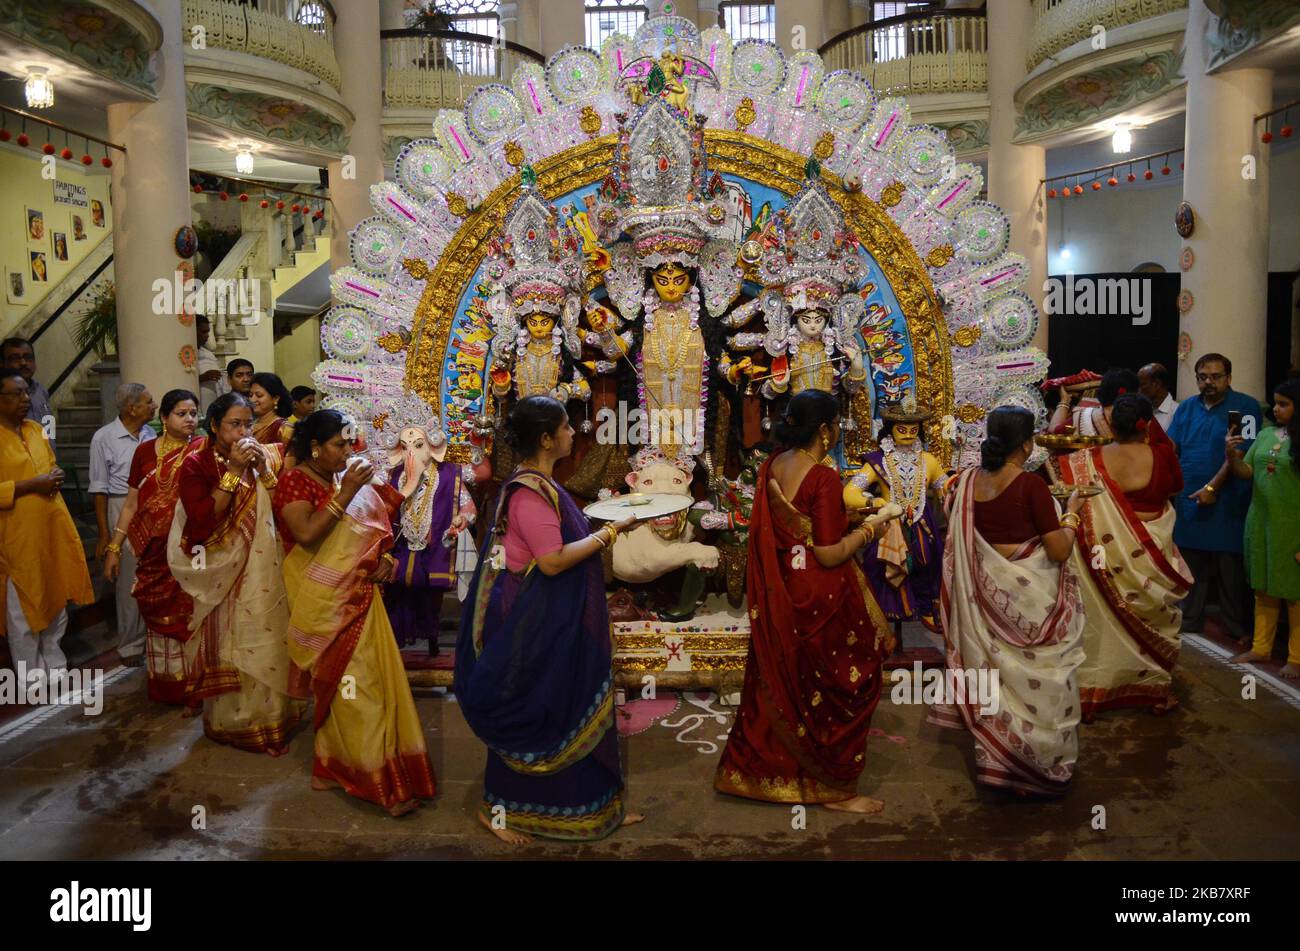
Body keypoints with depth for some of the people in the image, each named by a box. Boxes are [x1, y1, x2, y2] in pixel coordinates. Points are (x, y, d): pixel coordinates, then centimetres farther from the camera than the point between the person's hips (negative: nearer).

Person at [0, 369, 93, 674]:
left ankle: (55, 665, 32)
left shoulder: (36, 429, 10)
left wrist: (56, 477, 1)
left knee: (57, 599, 16)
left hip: (53, 528, 7)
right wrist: (30, 485, -22)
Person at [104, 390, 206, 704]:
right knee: (158, 617, 10)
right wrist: (114, 547, 6)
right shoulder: (145, 451, 4)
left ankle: (192, 687, 17)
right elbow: (131, 504, 8)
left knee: (190, 617, 3)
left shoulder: (203, 449, -3)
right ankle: (165, 687, 25)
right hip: (154, 553, 2)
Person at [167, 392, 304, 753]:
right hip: (221, 571, -3)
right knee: (226, 645, 2)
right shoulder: (196, 464, -4)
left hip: (262, 569, 3)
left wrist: (264, 470, -12)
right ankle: (233, 720, 15)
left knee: (264, 639, 4)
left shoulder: (260, 458, 8)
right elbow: (202, 518, -18)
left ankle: (267, 714, 17)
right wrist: (234, 471, -19)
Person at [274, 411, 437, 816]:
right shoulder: (294, 482, -7)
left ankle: (333, 766, 23)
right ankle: (381, 781, -1)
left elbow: (373, 526, 20)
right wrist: (345, 494, -23)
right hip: (324, 600, -7)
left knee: (368, 678, 8)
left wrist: (385, 557, 1)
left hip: (358, 596, 7)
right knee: (354, 684, -6)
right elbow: (307, 534, -22)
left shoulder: (345, 478, 12)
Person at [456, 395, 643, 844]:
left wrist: (598, 529, 10)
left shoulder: (538, 483, 9)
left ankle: (593, 806, 29)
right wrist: (608, 532, -20)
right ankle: (500, 808, 23)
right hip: (535, 623, -10)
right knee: (527, 715, 4)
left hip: (557, 621, 10)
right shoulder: (529, 491, -21)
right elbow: (552, 560, -26)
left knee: (573, 709, 16)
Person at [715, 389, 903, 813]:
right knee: (838, 689, 9)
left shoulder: (772, 467, 1)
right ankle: (836, 789, 22)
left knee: (778, 683, 20)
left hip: (778, 595, 8)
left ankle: (749, 771, 33)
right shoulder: (824, 479, -21)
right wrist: (872, 524, -9)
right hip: (822, 599, -8)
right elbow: (830, 555, -21)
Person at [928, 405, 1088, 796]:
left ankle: (995, 758, 28)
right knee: (1038, 676, 9)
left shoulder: (967, 481, -2)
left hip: (986, 591, 6)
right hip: (1030, 596, -6)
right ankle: (1043, 762, 21)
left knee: (994, 670, 17)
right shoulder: (1031, 486, -18)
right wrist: (1071, 511, -1)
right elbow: (1059, 550, -16)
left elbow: (959, 537, 11)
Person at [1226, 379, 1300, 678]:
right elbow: (1245, 472, 8)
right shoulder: (1266, 434, 7)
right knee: (1263, 588, 14)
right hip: (1260, 522, 6)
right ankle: (1261, 648, 25)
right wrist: (1231, 455, -13)